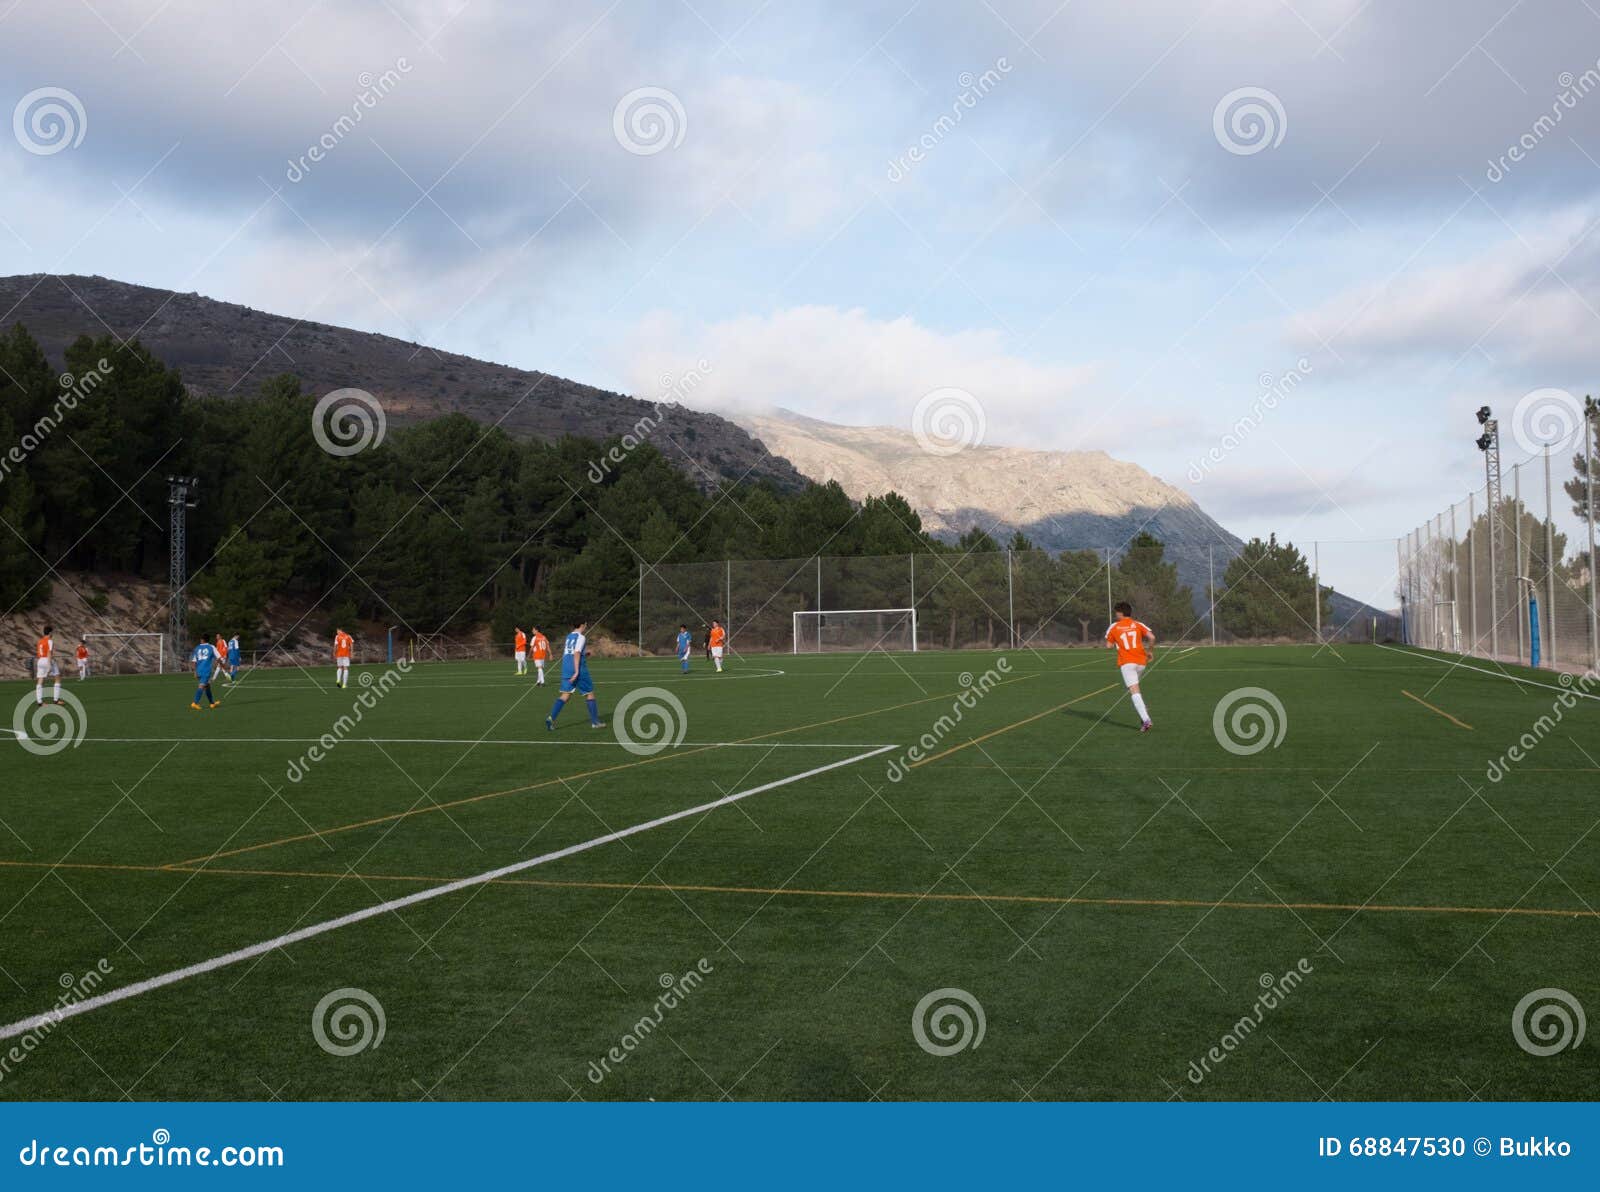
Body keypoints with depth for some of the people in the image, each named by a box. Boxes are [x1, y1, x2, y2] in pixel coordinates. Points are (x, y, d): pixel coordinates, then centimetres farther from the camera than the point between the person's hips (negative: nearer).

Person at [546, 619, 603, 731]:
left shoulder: (569, 636, 16)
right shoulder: (581, 637, -7)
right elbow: (576, 654, -18)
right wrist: (577, 671, -23)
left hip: (566, 669, 7)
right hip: (579, 669, -7)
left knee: (565, 695, 2)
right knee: (589, 694, 7)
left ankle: (551, 718, -15)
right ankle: (595, 721, 10)